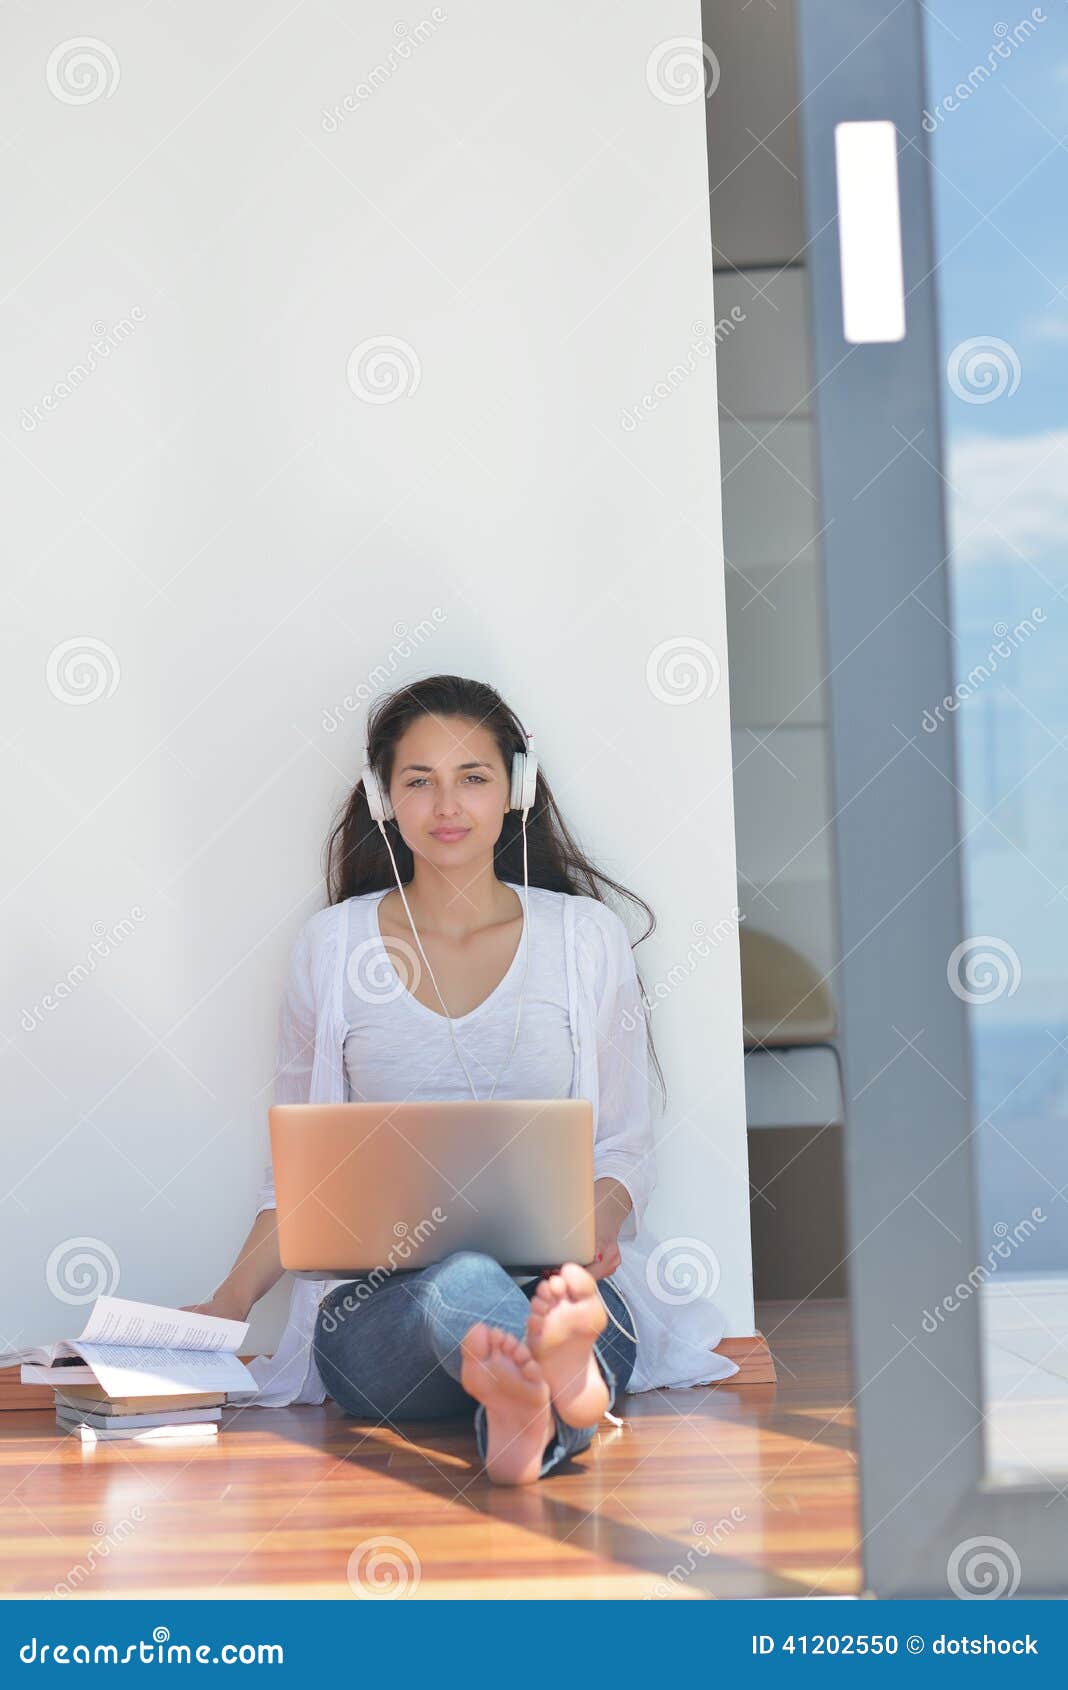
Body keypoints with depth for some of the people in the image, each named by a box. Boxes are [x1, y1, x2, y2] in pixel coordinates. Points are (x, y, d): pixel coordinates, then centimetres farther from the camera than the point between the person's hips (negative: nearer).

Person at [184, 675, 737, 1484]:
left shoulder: (586, 935, 12)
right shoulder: (333, 945, 13)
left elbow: (626, 1146, 14)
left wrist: (598, 1224, -10)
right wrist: (229, 1305, 2)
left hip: (562, 1278, 1)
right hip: (381, 1293, -1)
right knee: (461, 1286, -40)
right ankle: (569, 1383, -71)